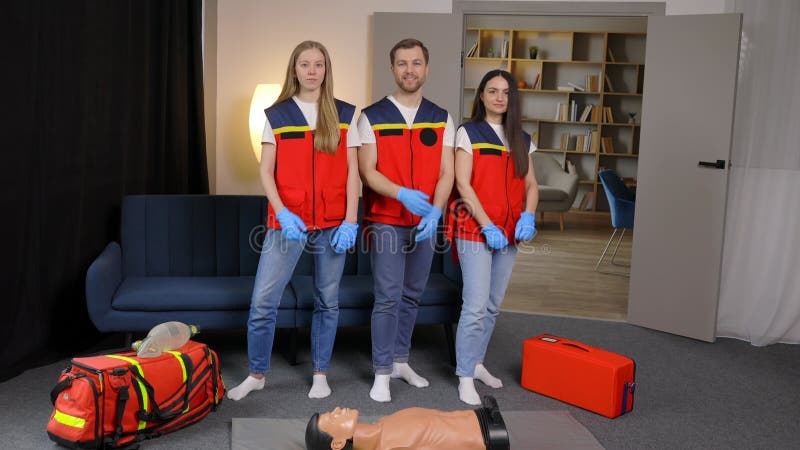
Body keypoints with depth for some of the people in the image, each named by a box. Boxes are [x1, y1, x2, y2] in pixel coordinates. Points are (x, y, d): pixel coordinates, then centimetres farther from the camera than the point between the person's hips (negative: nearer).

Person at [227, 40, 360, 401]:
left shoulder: (345, 114, 6)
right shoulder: (276, 115, 5)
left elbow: (352, 171, 3)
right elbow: (266, 171, 2)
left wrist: (350, 221, -5)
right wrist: (282, 213, -13)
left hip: (332, 223, 1)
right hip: (288, 221, 0)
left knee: (327, 301, 8)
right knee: (263, 301, -3)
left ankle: (320, 374, 23)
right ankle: (256, 374, 15)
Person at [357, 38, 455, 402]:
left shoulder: (442, 119, 7)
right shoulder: (372, 116, -2)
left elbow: (446, 172, 1)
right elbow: (368, 171, -8)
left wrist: (436, 211, -15)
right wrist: (401, 193, -25)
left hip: (425, 223, 4)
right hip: (386, 221, -3)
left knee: (412, 296, 13)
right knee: (388, 297, -6)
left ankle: (400, 360, 28)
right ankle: (382, 372, 5)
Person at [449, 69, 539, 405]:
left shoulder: (521, 139, 13)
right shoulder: (468, 133, -2)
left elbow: (530, 185, 13)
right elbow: (463, 184, -9)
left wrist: (528, 215, -8)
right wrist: (488, 226, -16)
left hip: (508, 234, 6)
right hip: (475, 230, -5)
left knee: (494, 305, 12)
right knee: (476, 306, -9)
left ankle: (476, 362, 28)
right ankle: (465, 377, 2)